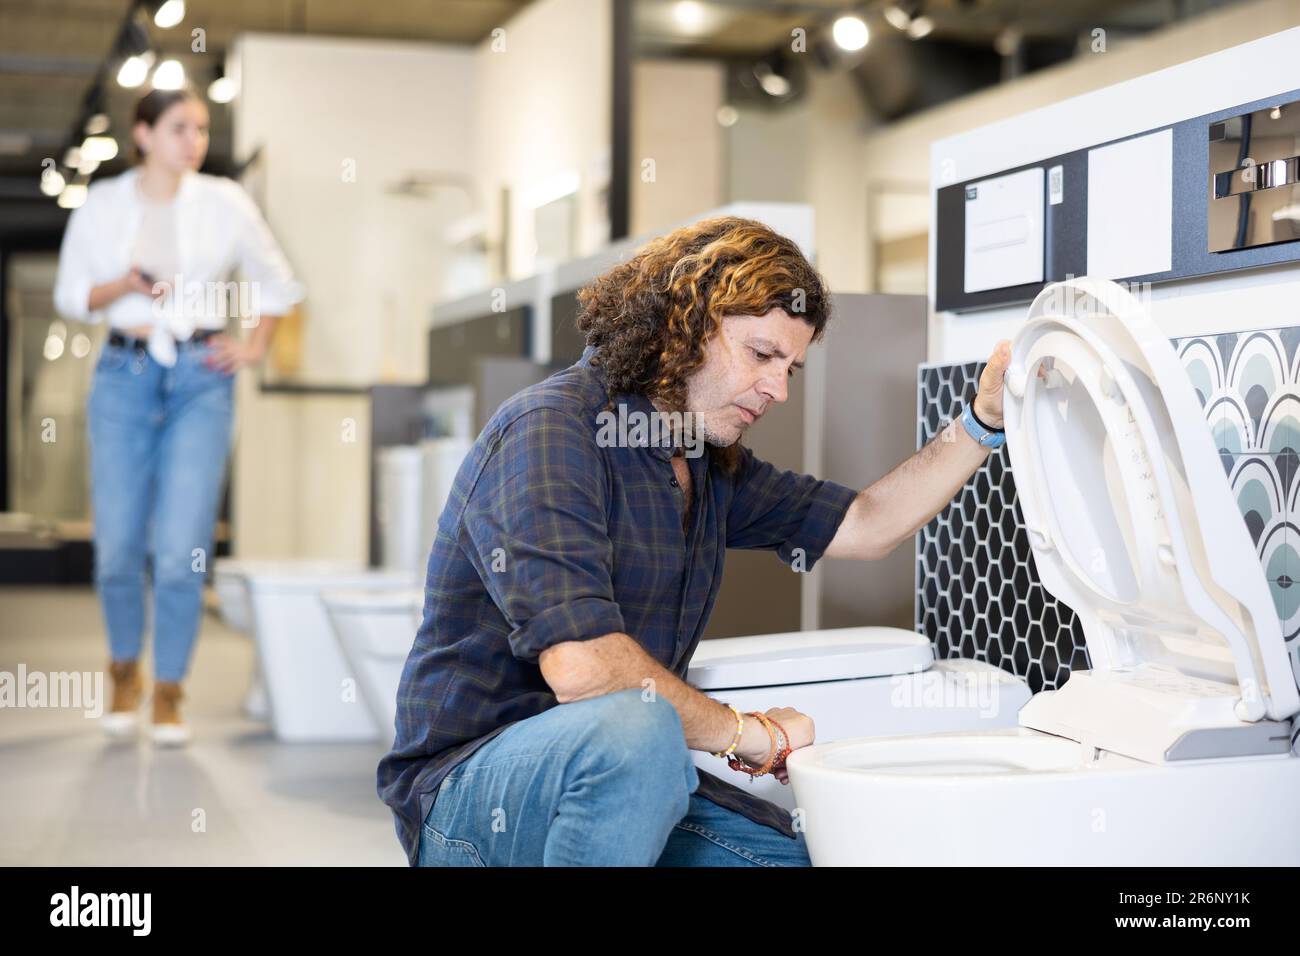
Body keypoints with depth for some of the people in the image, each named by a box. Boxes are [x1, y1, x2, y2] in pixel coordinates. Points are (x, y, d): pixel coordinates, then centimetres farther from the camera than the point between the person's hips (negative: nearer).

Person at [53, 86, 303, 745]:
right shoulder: (102, 204, 6)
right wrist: (124, 285, -10)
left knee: (182, 548, -8)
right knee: (118, 543, 1)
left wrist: (255, 348, 8)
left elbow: (276, 281, 17)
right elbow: (70, 294, 7)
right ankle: (125, 669, 26)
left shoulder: (225, 203, 6)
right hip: (124, 375, 1)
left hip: (200, 378, -1)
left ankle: (168, 693, 6)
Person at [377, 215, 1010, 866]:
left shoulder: (707, 460, 11)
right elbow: (583, 667, -29)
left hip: (632, 790, 8)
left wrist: (983, 420, 11)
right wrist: (752, 734, -17)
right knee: (631, 729, -37)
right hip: (465, 786, -8)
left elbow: (863, 525, 21)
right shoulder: (548, 430, -18)